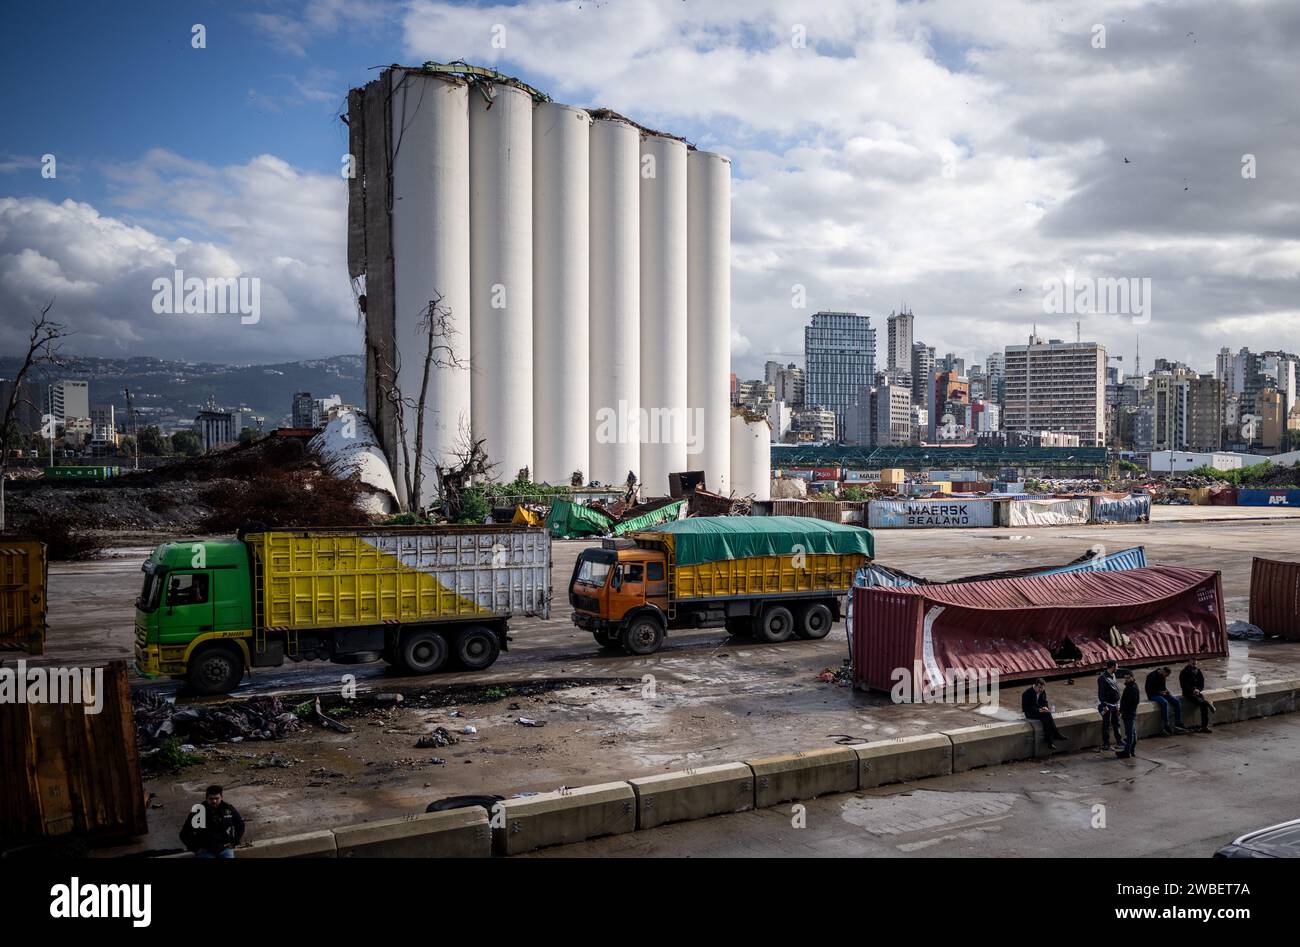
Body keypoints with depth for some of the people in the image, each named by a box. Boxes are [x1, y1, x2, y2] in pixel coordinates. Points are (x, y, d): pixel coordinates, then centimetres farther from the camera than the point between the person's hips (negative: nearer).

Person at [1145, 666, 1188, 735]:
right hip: (1153, 695, -8)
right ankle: (1167, 727, -34)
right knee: (1164, 703, -35)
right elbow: (1149, 690, -18)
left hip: (1162, 693, 8)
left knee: (1176, 701, -12)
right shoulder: (1152, 676, -17)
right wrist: (1159, 692, -22)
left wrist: (1166, 690, 1)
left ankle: (1178, 724, -8)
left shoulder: (1163, 677, 8)